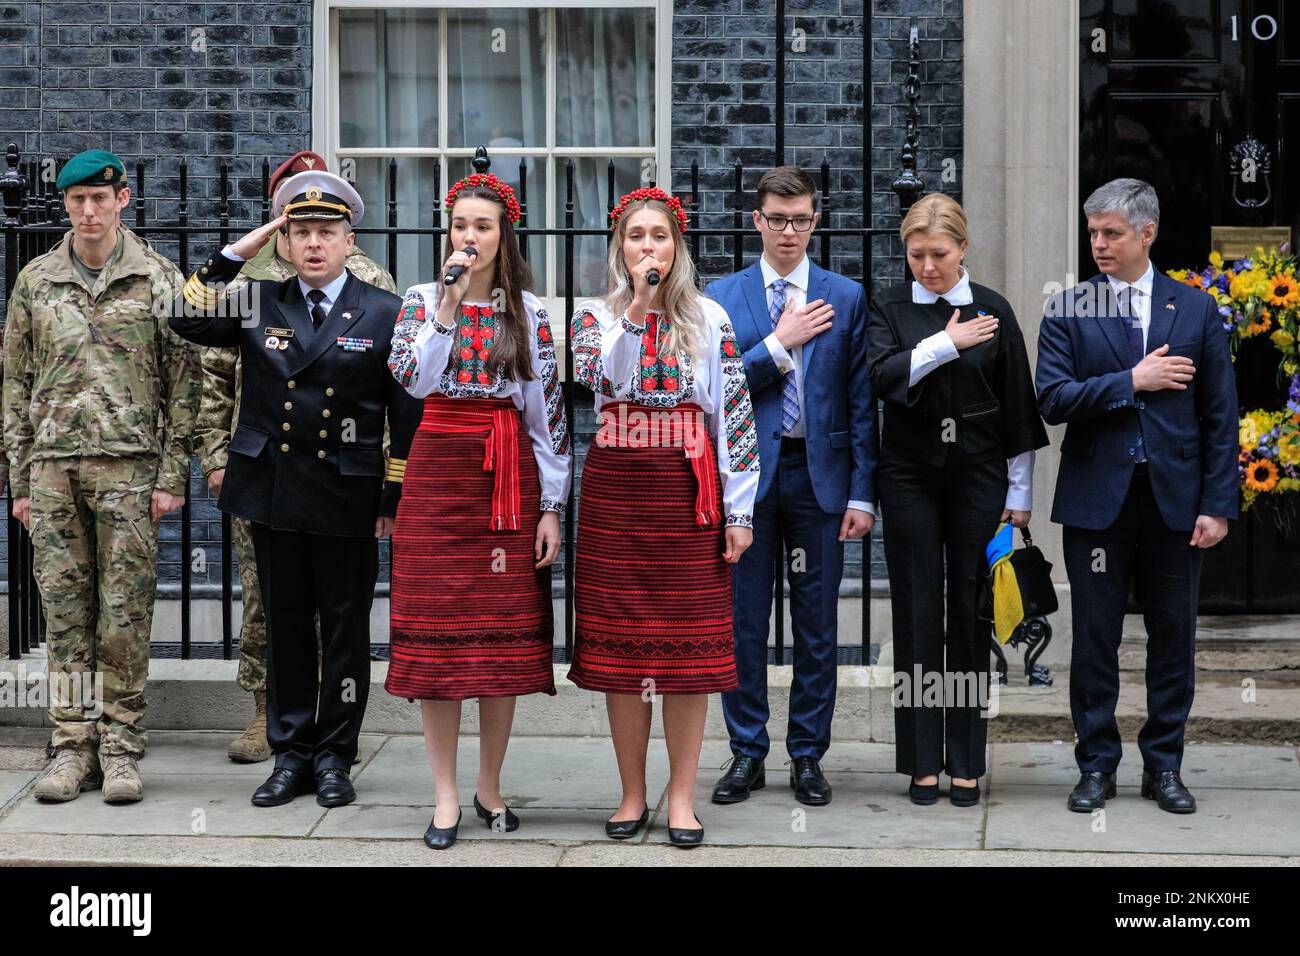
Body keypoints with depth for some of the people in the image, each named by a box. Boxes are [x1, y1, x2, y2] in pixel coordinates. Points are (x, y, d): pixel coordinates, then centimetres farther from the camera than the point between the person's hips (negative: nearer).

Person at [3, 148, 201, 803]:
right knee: (65, 612, 4)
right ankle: (72, 747, 11)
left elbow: (184, 384, 2)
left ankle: (120, 749, 6)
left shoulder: (160, 280, 3)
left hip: (129, 465, -2)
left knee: (125, 614, -1)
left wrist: (172, 476, -4)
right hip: (53, 466, 2)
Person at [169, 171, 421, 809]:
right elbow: (186, 320, -1)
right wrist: (237, 253, -4)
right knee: (285, 625, 9)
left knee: (345, 629, 5)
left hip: (347, 498, -2)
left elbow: (405, 415, 0)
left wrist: (395, 499, -4)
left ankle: (334, 756, 15)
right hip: (273, 492, 3)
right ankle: (290, 753, 19)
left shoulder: (384, 314, 0)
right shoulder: (261, 305, 7)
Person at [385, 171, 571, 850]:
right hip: (438, 473, -1)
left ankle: (490, 787, 16)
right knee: (435, 632, -2)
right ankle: (446, 799, 5)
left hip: (511, 481, 1)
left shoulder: (529, 312, 6)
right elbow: (412, 378, -12)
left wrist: (552, 507, -1)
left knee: (506, 633, 2)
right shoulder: (423, 299, 5)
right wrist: (450, 301, -17)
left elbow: (549, 411, 4)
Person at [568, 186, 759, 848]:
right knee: (620, 643, 3)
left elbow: (734, 413, 2)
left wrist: (739, 511, -2)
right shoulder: (596, 315, 7)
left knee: (689, 644, 0)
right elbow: (593, 373, -15)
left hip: (689, 492, 0)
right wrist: (637, 306, -20)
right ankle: (632, 794, 14)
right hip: (615, 490, 1)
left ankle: (682, 796, 8)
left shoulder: (709, 318, 6)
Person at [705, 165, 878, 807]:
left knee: (817, 625, 5)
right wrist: (780, 343, -11)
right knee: (744, 621, 4)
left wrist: (862, 492, -3)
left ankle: (807, 755, 14)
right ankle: (747, 753, 15)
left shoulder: (846, 297, 5)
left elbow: (861, 400, 3)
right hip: (747, 471, 0)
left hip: (819, 472, 0)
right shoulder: (722, 296, 5)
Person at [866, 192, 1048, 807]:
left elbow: (1017, 409, 5)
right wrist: (947, 342, -17)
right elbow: (883, 376, -13)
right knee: (918, 615, 1)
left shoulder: (993, 311, 3)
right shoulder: (889, 308, 4)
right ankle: (922, 762, 8)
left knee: (971, 616, 2)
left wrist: (1018, 495, 3)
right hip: (911, 475, 0)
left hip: (977, 477, 0)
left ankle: (966, 762, 10)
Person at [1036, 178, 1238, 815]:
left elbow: (1220, 416, 4)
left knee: (1173, 636, 7)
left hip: (1175, 499, 1)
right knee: (1094, 637, 5)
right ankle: (1097, 766, 16)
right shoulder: (1068, 311, 3)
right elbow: (1053, 401, -9)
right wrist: (1131, 381, -14)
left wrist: (1217, 504, -2)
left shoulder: (1196, 310, 5)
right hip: (1097, 499, -1)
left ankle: (1164, 765, 19)